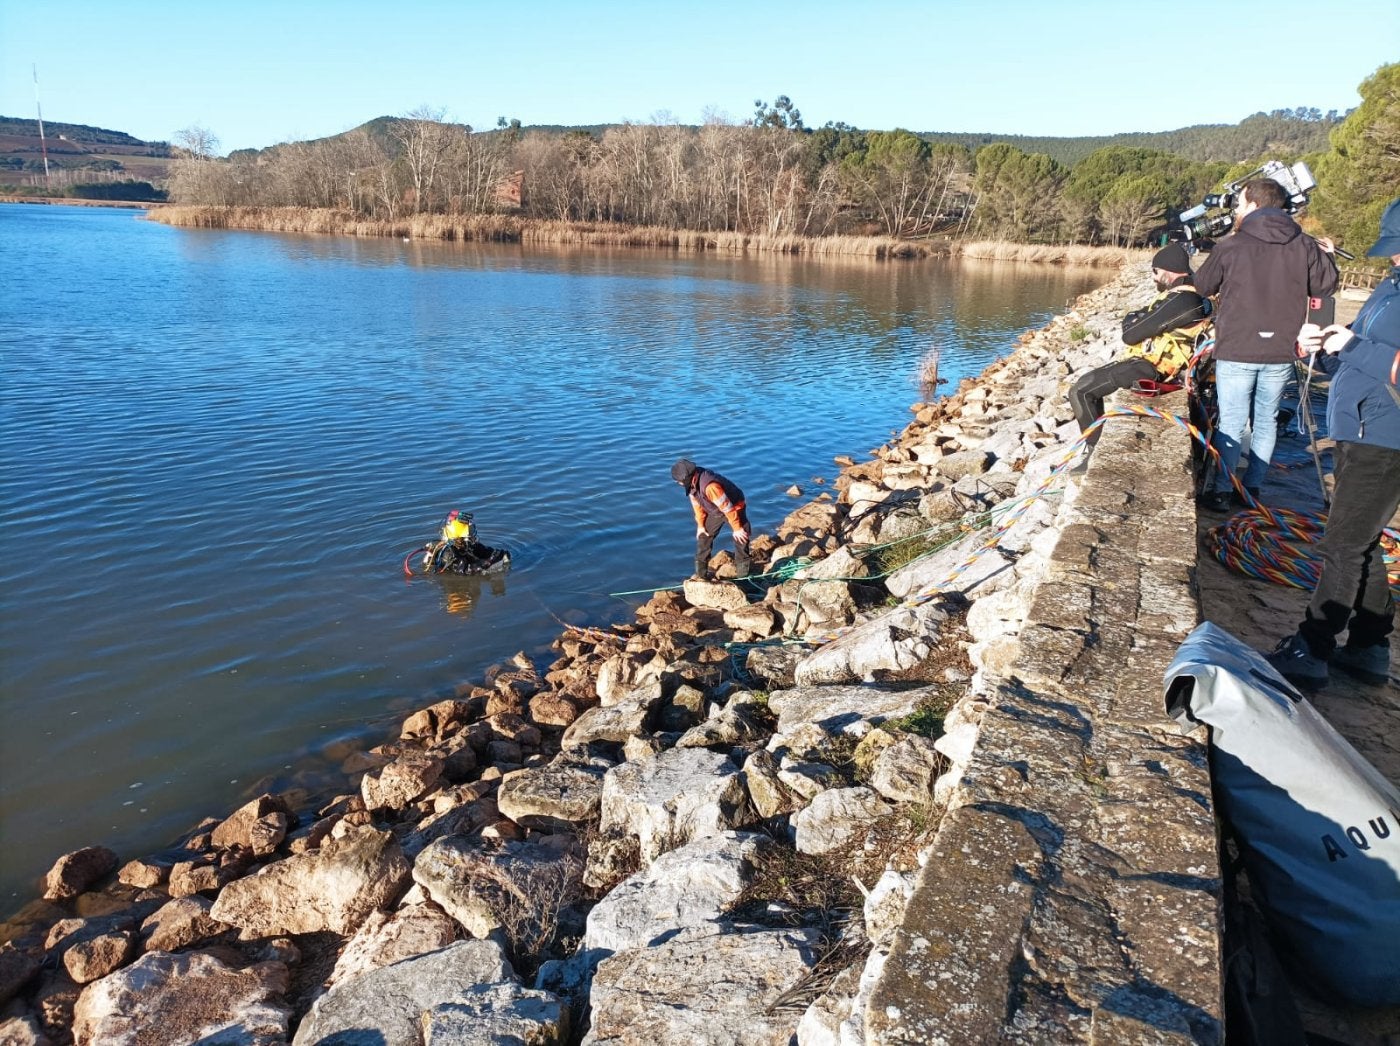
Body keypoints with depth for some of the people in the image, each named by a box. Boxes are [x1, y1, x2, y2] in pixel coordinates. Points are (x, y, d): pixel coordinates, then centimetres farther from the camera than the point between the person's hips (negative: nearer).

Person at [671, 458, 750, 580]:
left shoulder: (710, 486, -42)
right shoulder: (692, 482, -17)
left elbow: (728, 508, -35)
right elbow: (697, 504, -1)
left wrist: (737, 528, -26)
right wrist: (700, 525, 3)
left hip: (734, 507, -8)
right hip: (715, 511, 8)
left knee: (741, 539, -5)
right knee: (703, 537, 6)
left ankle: (742, 577, 8)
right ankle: (701, 574, 14)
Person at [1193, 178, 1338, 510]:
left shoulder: (1230, 246, -9)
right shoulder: (1305, 246, 0)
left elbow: (1203, 286, 4)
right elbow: (1324, 286, 10)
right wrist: (1327, 256, 28)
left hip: (1236, 351, -3)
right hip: (1281, 352, 3)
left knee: (1231, 422, 2)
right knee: (1266, 420, 13)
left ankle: (1221, 492, 5)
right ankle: (1252, 488, 19)